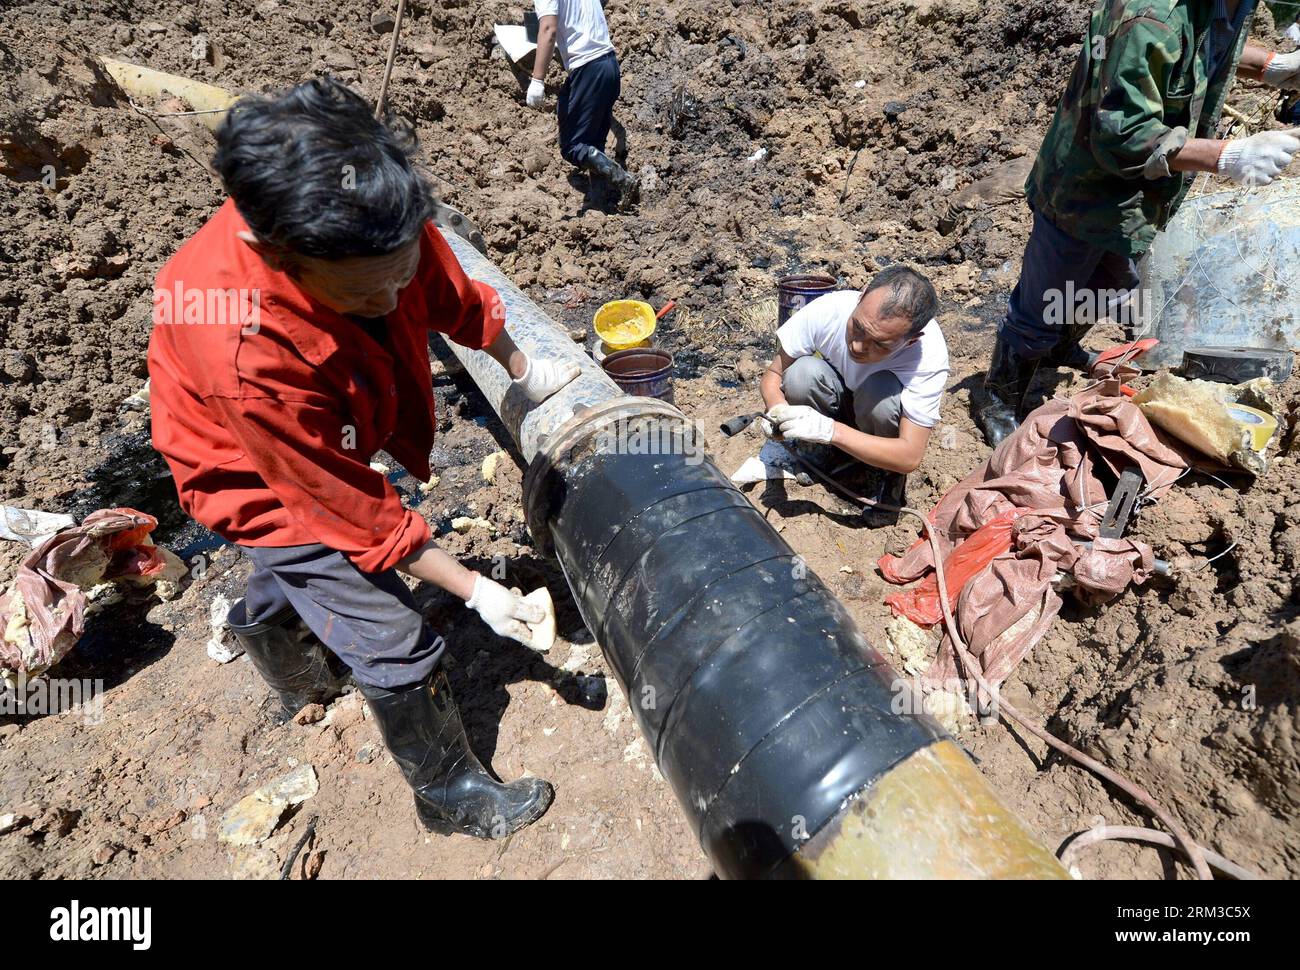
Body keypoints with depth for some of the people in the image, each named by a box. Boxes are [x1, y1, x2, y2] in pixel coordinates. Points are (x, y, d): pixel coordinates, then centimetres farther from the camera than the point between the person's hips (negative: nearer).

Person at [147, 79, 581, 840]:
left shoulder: (365, 222, -28)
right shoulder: (244, 348, -43)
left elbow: (451, 293, -7)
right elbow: (359, 513, -33)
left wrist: (521, 370, 7)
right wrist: (475, 590, -25)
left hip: (331, 447, 7)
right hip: (262, 478, -6)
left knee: (291, 578, 33)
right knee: (397, 648, -3)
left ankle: (300, 686, 67)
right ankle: (452, 794, 26)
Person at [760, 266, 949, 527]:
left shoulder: (929, 355, -34)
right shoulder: (827, 311, -30)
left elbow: (910, 456, -34)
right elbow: (773, 375, -17)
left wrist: (831, 430, -47)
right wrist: (778, 411, -40)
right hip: (837, 402, 1)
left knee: (881, 390, -37)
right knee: (801, 373, -31)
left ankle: (889, 476, -8)